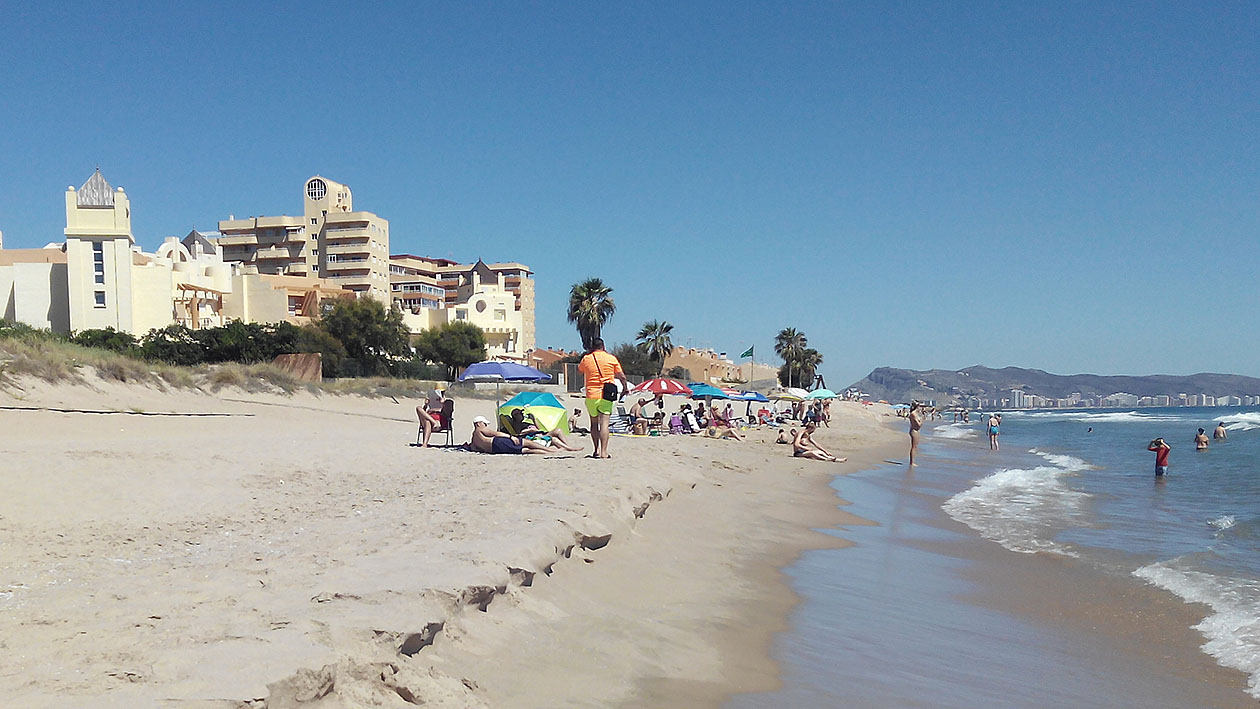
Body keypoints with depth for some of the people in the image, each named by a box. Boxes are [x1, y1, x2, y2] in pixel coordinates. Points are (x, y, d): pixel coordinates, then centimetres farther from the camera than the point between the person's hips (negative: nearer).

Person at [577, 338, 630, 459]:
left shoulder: (586, 359, 3)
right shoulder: (612, 359, 1)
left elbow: (579, 370, 25)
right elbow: (622, 376, 4)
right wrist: (625, 387, 21)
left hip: (591, 396, 1)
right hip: (606, 396, -1)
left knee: (594, 423, 16)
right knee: (604, 424, -6)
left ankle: (597, 450, 14)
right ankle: (603, 452, -13)